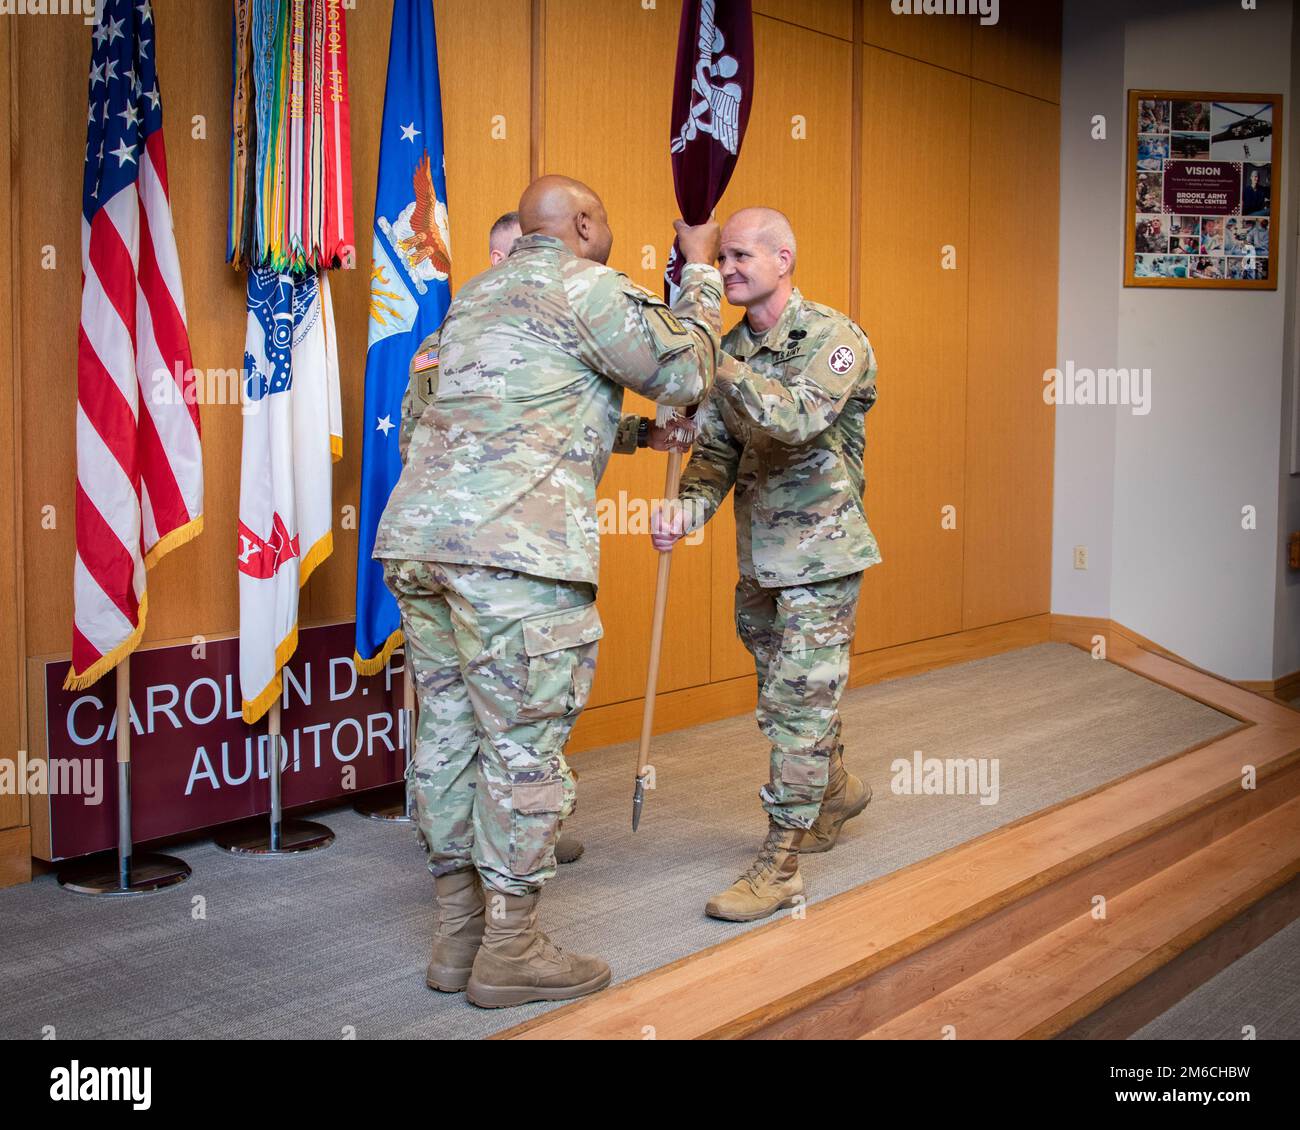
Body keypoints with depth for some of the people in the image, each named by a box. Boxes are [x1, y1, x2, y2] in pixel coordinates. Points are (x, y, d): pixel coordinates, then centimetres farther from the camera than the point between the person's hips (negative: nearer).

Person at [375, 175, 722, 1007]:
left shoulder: (478, 296, 27)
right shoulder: (582, 284, 2)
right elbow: (686, 375, 4)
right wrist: (702, 273, 16)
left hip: (415, 532, 9)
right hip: (512, 542, -9)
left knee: (451, 733, 12)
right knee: (526, 744, 0)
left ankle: (458, 935, 22)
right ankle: (509, 950, 8)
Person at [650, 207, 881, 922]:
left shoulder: (835, 339, -14)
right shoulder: (733, 350, 6)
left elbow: (800, 421, -31)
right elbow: (716, 452, 3)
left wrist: (720, 370, -31)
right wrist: (686, 509, -16)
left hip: (821, 550, -7)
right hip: (758, 554, 7)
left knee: (797, 701, -6)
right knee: (783, 688, 20)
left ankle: (779, 867, 1)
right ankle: (835, 789, 45)